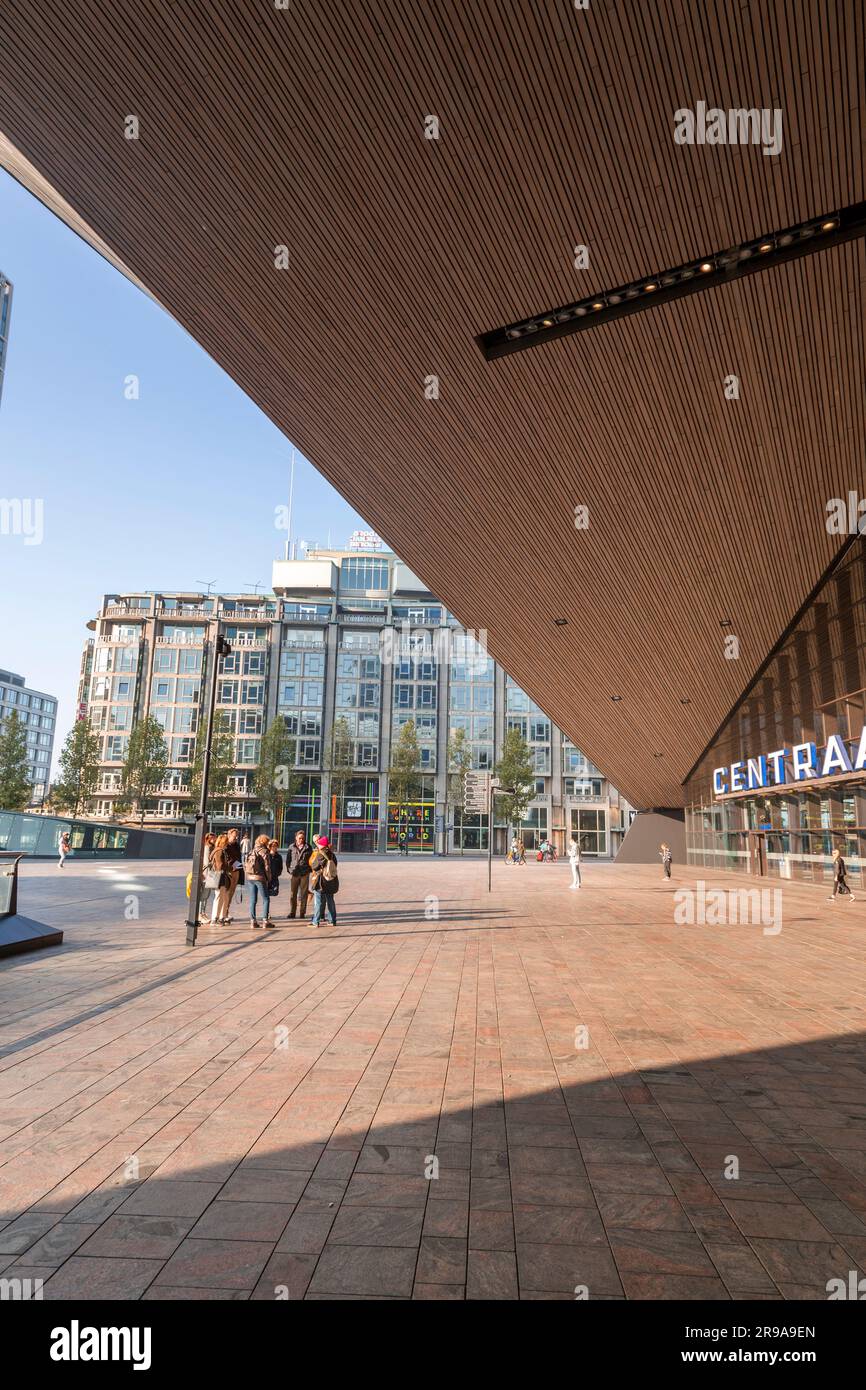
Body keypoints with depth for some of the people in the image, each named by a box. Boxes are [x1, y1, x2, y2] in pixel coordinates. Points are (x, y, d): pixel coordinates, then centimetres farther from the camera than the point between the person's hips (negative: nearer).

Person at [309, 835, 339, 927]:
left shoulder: (320, 855, -15)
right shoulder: (332, 854, 2)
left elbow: (314, 866, -9)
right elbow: (335, 865, 9)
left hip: (320, 881, -5)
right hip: (331, 881, 6)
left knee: (318, 902, 2)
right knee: (330, 901, 14)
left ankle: (315, 921, 2)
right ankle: (332, 920, 17)